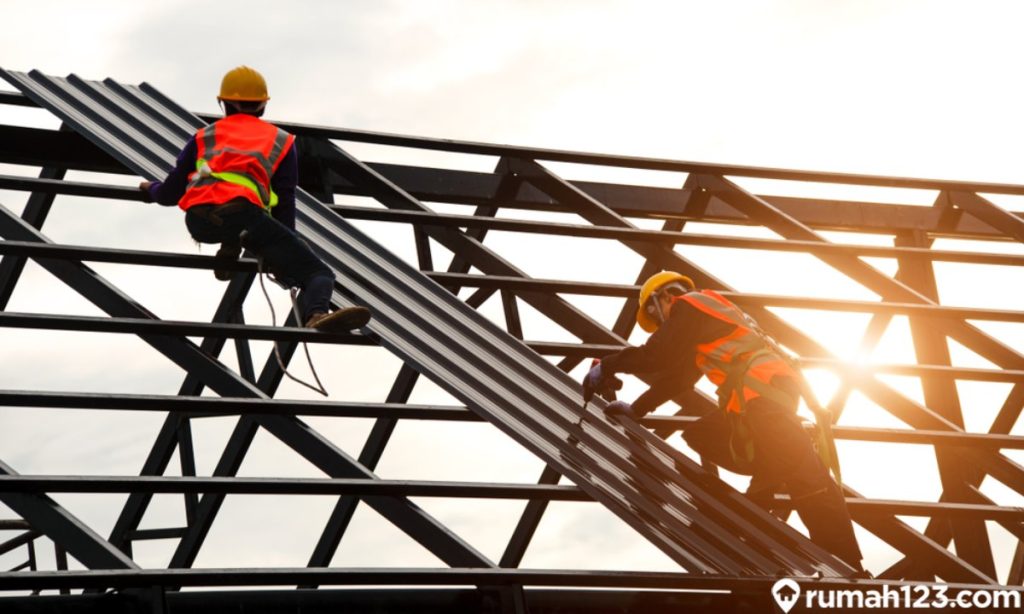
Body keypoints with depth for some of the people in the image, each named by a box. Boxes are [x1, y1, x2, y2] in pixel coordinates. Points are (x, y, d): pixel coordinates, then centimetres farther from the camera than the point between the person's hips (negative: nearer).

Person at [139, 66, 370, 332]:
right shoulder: (281, 140, 28)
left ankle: (229, 246, 10)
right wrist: (284, 256, 31)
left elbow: (170, 193, 30)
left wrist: (151, 189, 54)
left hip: (197, 220, 3)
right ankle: (316, 313, -37)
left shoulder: (204, 136, 31)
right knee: (319, 273, -2)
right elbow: (285, 202, 22)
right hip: (242, 212, -3)